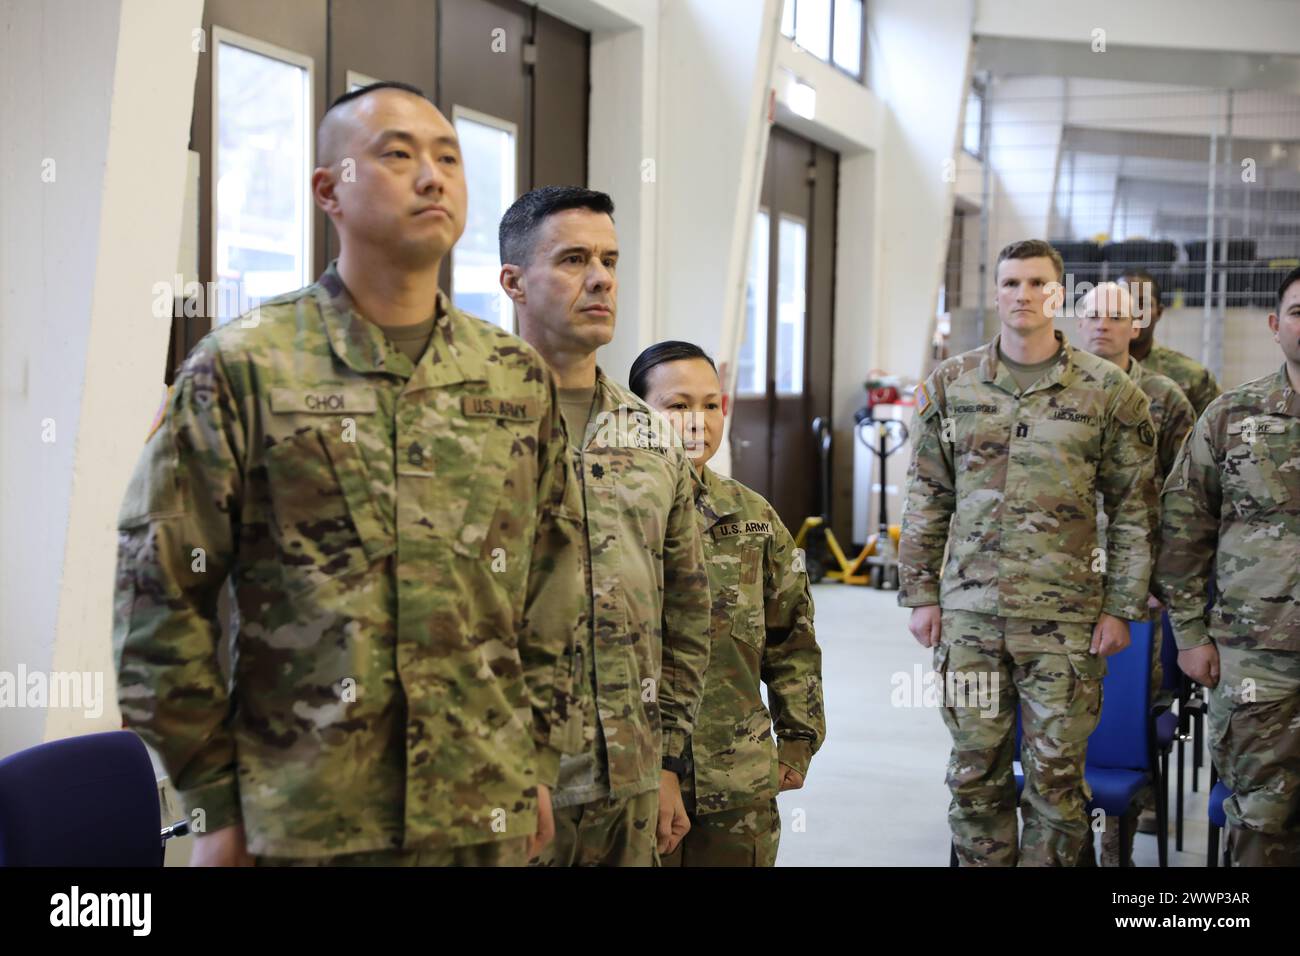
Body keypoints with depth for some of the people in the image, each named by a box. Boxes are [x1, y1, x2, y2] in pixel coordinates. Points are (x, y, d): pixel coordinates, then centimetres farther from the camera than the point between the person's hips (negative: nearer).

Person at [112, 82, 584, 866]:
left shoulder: (520, 378, 6)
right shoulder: (242, 366, -5)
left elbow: (555, 582, 11)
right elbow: (161, 592, -5)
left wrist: (539, 761, 8)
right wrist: (216, 800, -5)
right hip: (301, 821, -3)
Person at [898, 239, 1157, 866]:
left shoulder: (1109, 391, 1)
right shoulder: (950, 386, 6)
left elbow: (1133, 511, 3)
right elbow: (925, 501, 8)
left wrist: (1121, 607, -1)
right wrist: (920, 595, 4)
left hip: (1066, 619, -2)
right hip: (968, 613, 2)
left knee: (1057, 773, 5)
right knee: (975, 771, 9)